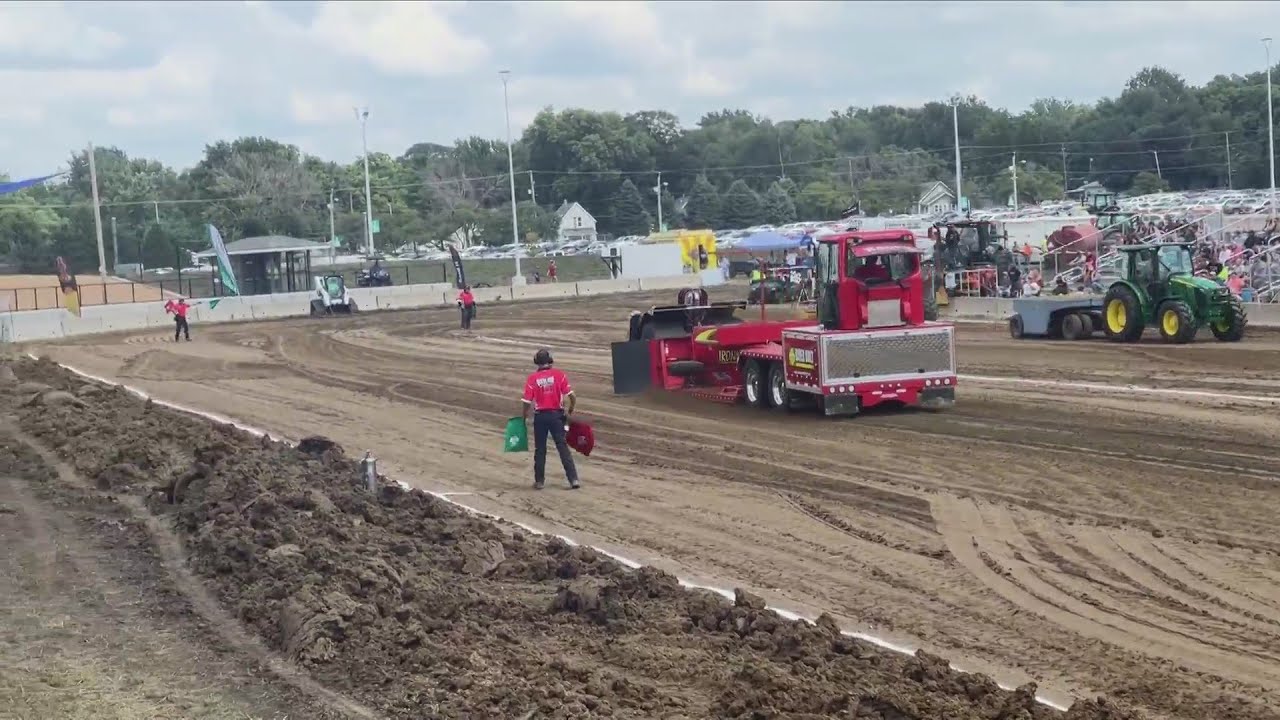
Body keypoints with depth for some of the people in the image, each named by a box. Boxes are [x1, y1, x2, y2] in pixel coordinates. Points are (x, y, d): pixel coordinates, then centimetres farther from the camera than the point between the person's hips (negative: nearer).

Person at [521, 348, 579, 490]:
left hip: (540, 416, 0)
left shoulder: (532, 378, -5)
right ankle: (573, 479, -3)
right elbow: (572, 396, -7)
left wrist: (524, 417, 10)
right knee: (563, 447, 3)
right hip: (557, 415, 0)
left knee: (540, 450, 11)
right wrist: (570, 411, 9)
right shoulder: (559, 375, -4)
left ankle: (539, 481, 15)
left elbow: (527, 402, -7)